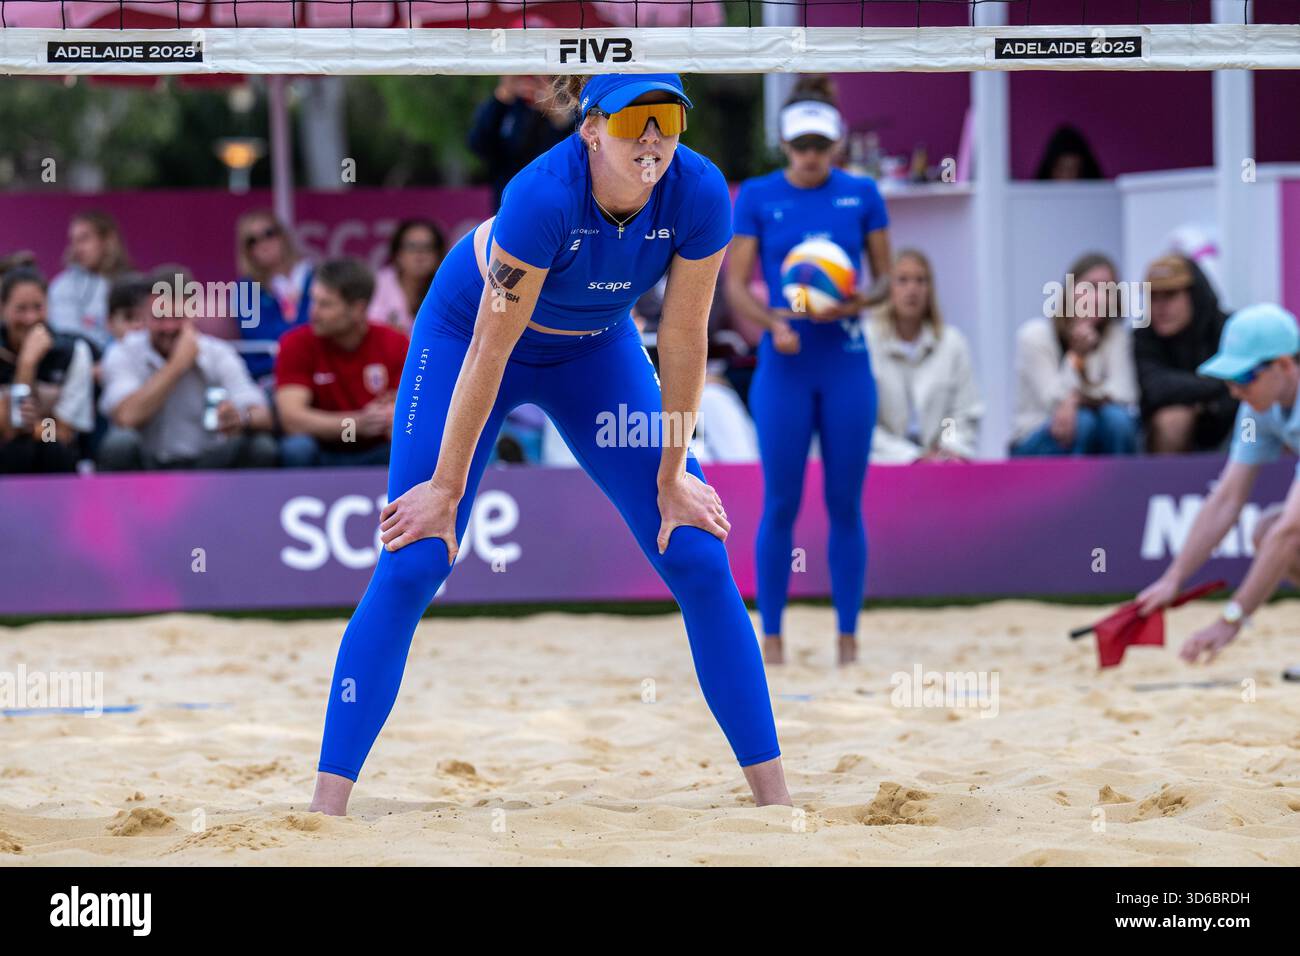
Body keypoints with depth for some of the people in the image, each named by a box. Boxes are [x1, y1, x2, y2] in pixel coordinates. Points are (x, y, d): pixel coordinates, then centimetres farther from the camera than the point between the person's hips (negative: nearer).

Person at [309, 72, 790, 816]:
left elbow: (683, 342, -17)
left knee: (699, 558, -4)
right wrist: (448, 489, -22)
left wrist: (671, 475, -8)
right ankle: (328, 803, -9)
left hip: (595, 349, 4)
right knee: (412, 566, -13)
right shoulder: (545, 196, -38)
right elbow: (490, 351, -30)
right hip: (467, 327, -4)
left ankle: (775, 794, 4)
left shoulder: (700, 195, -28)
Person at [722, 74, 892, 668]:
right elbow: (735, 285, -2)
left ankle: (848, 636, 9)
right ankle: (771, 635, 8)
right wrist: (771, 322, -20)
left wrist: (861, 301, -15)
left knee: (845, 504, 3)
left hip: (847, 365, 1)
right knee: (781, 504, 0)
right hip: (784, 368, -1)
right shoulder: (757, 196, 1)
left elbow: (886, 277, 7)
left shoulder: (861, 195, 4)